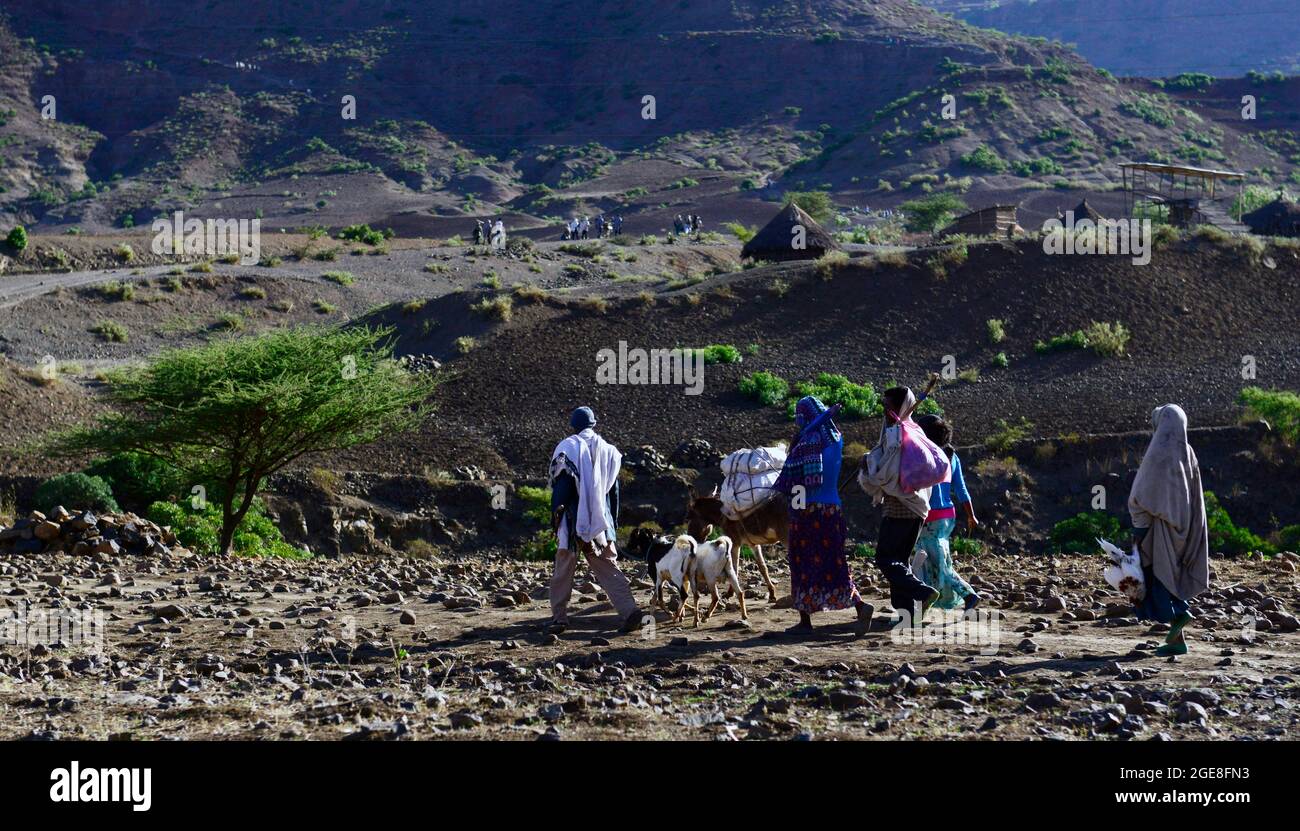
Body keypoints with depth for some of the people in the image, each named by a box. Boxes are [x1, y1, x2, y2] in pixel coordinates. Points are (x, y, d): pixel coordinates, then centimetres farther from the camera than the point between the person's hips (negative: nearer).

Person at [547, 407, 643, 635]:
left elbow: (560, 487, -8)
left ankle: (559, 618, 9)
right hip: (600, 521, 4)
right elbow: (614, 491, 13)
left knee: (563, 571, 7)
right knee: (609, 568, 7)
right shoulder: (609, 451, 8)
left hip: (573, 521, -4)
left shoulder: (567, 448, -6)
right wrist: (613, 523, 19)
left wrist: (555, 518, -3)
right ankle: (629, 611, -7)